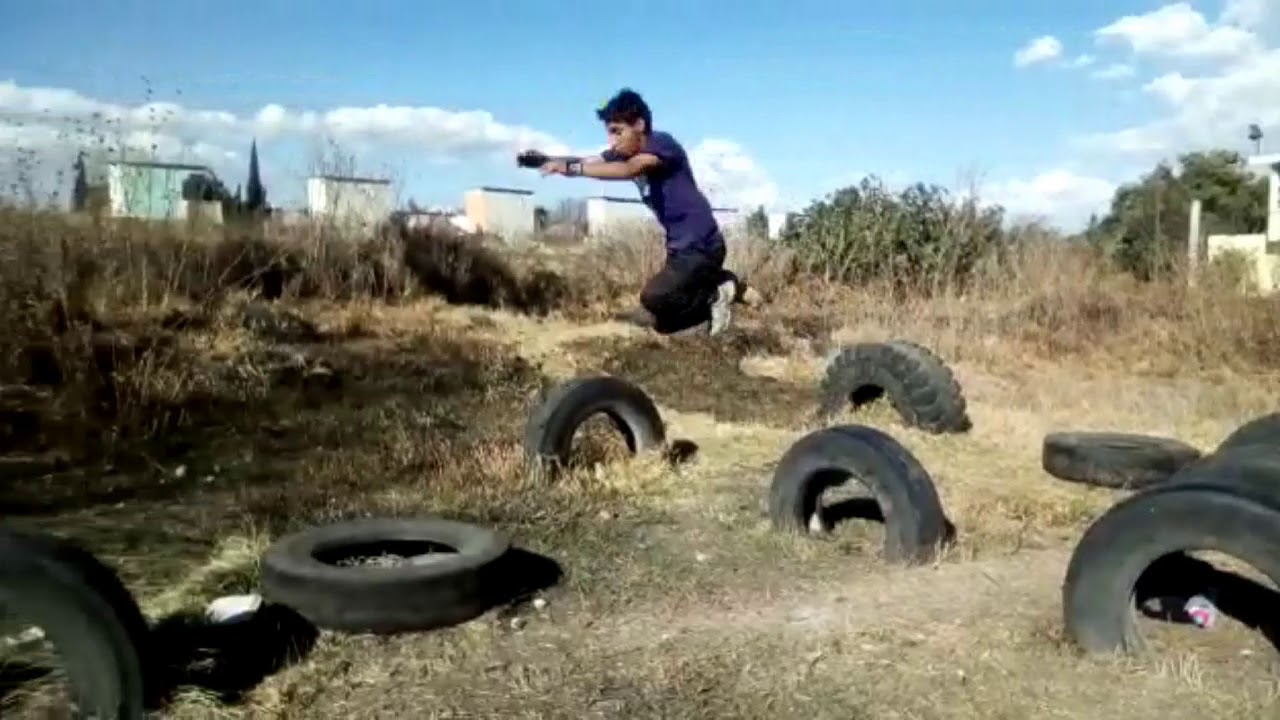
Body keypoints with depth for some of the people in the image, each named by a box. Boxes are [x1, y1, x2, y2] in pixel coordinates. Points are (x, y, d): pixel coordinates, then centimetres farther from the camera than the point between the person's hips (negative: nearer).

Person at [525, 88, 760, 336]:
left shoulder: (662, 143, -18)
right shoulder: (624, 152, 7)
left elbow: (627, 170, -36)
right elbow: (589, 162, -6)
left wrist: (572, 168, -40)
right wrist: (558, 162, -25)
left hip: (701, 245, -9)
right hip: (680, 247, 9)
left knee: (653, 299, -26)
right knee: (662, 322, 15)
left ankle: (717, 290, -2)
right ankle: (724, 288, 24)